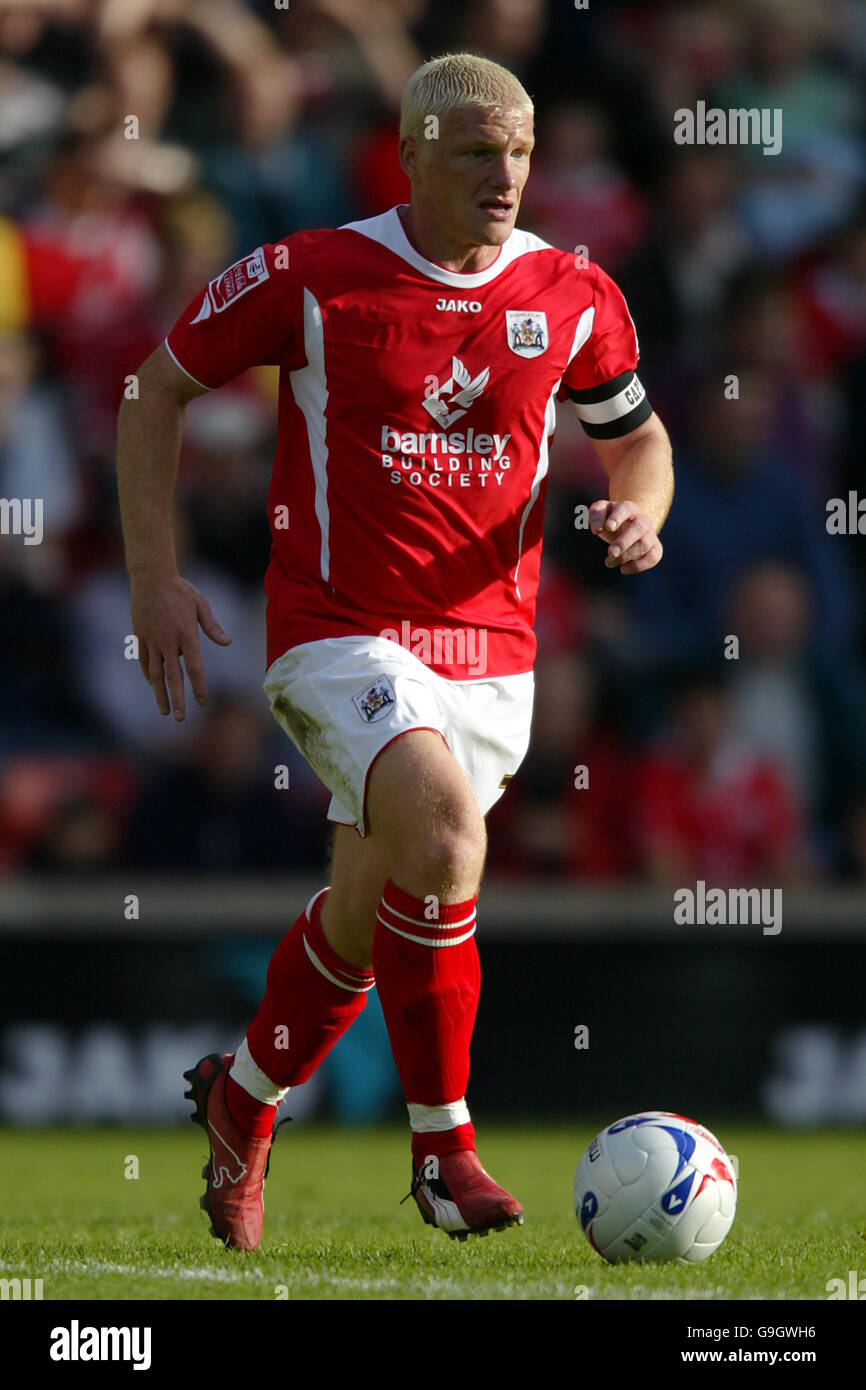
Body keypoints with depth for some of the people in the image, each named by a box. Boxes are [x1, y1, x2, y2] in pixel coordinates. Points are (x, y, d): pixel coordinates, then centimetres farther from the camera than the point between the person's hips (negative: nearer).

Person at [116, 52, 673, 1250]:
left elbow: (638, 436, 18)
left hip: (490, 647, 4)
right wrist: (155, 577, -3)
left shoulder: (572, 296, 2)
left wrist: (639, 513, -6)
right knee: (444, 830, -29)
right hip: (341, 631, -4)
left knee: (368, 914, 9)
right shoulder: (310, 278, -8)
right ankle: (442, 1141, -18)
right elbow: (161, 390, 4)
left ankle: (244, 1101, 38)